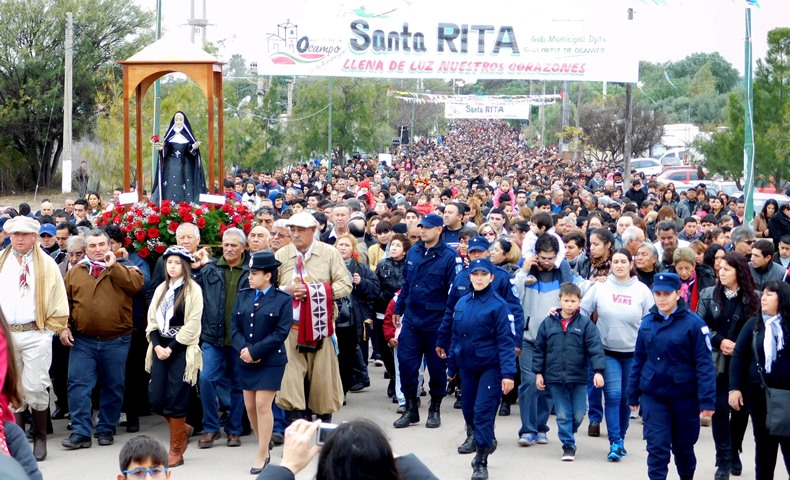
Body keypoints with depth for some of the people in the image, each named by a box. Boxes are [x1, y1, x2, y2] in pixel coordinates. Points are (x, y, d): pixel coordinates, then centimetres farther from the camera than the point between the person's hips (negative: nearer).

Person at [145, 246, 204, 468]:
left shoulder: (193, 290, -6)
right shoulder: (161, 289, 13)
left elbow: (191, 325, -11)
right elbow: (152, 320, 10)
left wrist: (171, 348, -13)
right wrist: (157, 346, -6)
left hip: (181, 351, -6)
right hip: (161, 349, 6)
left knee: (175, 400, -5)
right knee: (155, 400, 2)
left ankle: (176, 451, 5)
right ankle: (183, 429, 28)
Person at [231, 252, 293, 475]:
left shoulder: (283, 299, -6)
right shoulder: (243, 296, 8)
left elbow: (281, 333, -12)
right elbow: (234, 327, 3)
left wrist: (255, 351, -17)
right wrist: (244, 349, -14)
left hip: (270, 362, -5)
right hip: (246, 362, 5)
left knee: (263, 405, -7)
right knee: (250, 406, 8)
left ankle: (262, 456, 2)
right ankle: (265, 447, 26)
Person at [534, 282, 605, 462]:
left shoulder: (585, 323, -3)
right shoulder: (548, 323, 2)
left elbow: (595, 347, -7)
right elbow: (539, 349, 7)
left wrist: (598, 371, -16)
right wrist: (538, 373, 5)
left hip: (578, 378, 0)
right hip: (555, 378, 1)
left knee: (578, 415, 6)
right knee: (563, 415, 3)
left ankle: (567, 435, 33)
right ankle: (568, 445, 11)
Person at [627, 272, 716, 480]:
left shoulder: (693, 323, -11)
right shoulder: (647, 322, 2)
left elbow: (704, 363, -13)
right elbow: (639, 360, 8)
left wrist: (707, 399, -18)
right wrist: (633, 394, 10)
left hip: (684, 395, -2)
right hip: (653, 395, 2)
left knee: (683, 445, 15)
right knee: (657, 446, -4)